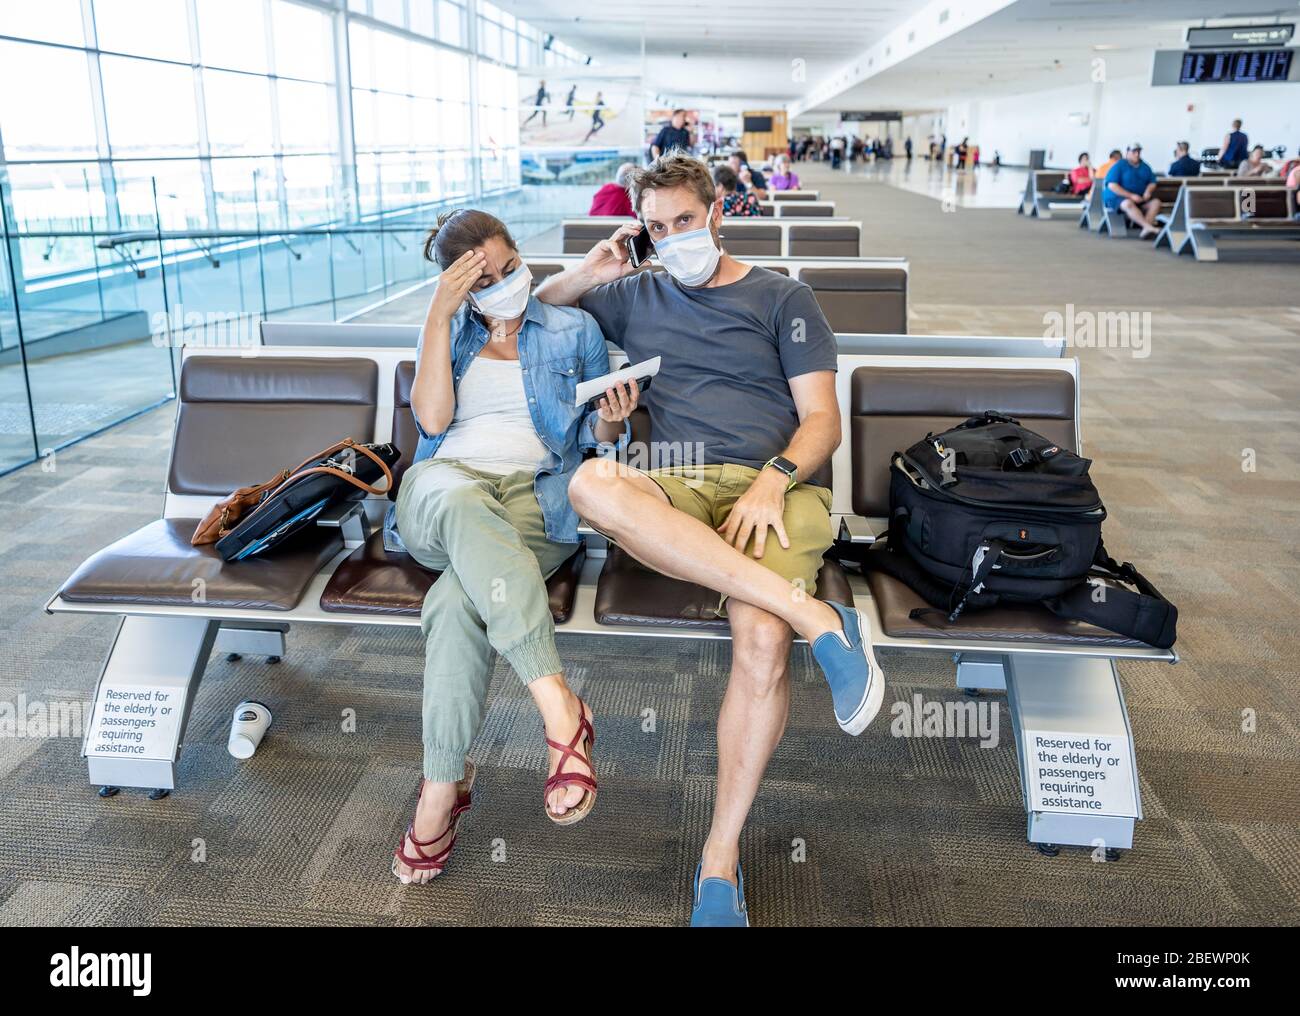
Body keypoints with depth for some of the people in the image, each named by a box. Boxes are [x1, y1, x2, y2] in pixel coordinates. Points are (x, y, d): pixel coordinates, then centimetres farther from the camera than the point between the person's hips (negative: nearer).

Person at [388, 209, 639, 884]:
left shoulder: (574, 330, 16)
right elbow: (432, 420, 2)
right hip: (440, 490, 1)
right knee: (461, 498, -41)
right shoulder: (446, 333, 20)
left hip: (536, 498, -1)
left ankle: (444, 786, -23)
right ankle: (559, 704, -45)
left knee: (458, 599, -35)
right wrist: (439, 315, -1)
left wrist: (611, 422, -10)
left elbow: (592, 438, 14)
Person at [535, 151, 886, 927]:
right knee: (593, 484, -36)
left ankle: (721, 860, -14)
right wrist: (590, 273, 15)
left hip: (776, 489, -2)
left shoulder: (783, 299, 15)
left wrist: (773, 480, -13)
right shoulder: (635, 297, 25)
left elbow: (822, 422, 7)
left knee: (763, 642, -33)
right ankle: (819, 618, -36)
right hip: (676, 493, 2)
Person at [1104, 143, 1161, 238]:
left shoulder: (1145, 167, 15)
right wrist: (1131, 196, -21)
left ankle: (1146, 230, -41)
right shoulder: (1119, 166, -3)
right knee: (1128, 203, -38)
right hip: (1117, 198, -6)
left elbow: (1152, 183, 16)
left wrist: (1148, 191, -10)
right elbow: (1112, 185, -14)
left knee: (1156, 202, -20)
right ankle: (1149, 227, -50)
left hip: (1140, 199, 6)